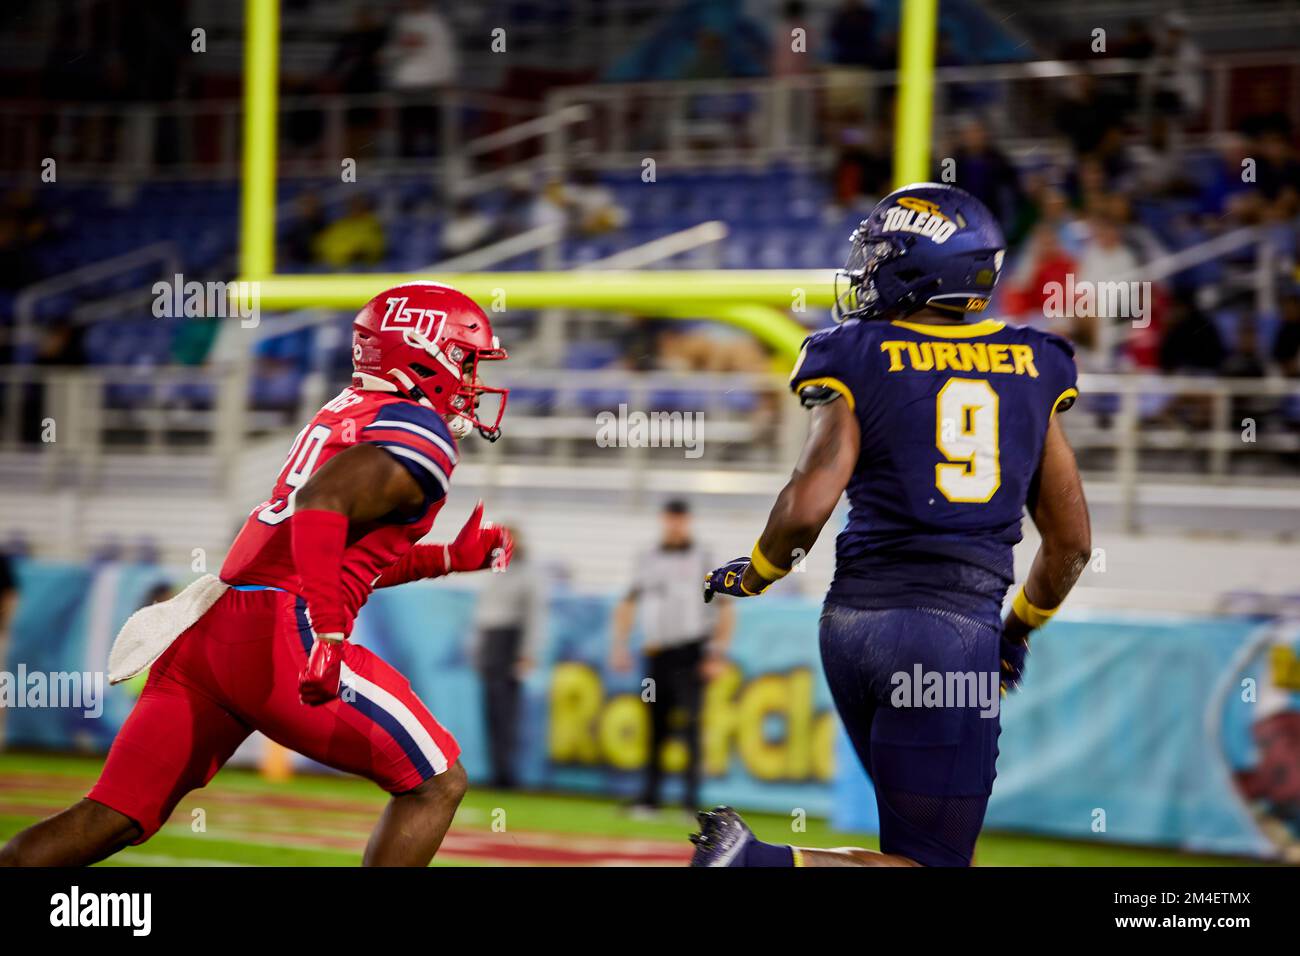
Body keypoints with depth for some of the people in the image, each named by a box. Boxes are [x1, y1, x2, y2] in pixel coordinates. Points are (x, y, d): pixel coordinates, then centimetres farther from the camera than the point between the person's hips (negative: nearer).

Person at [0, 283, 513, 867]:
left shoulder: (346, 416, 26)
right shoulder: (419, 433, -3)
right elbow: (325, 502, -21)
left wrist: (451, 557, 35)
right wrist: (329, 633, -29)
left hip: (203, 631, 9)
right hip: (281, 633, -9)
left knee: (112, 820, 6)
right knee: (436, 785, 5)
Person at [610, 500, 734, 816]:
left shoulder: (703, 558, 1)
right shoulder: (648, 560, 14)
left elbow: (726, 610, -1)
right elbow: (628, 604, 20)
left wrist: (717, 654, -9)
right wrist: (620, 645, 9)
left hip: (690, 654, -4)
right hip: (656, 653, 4)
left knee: (690, 724, -11)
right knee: (655, 727, 5)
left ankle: (691, 799, -13)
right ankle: (649, 797, 10)